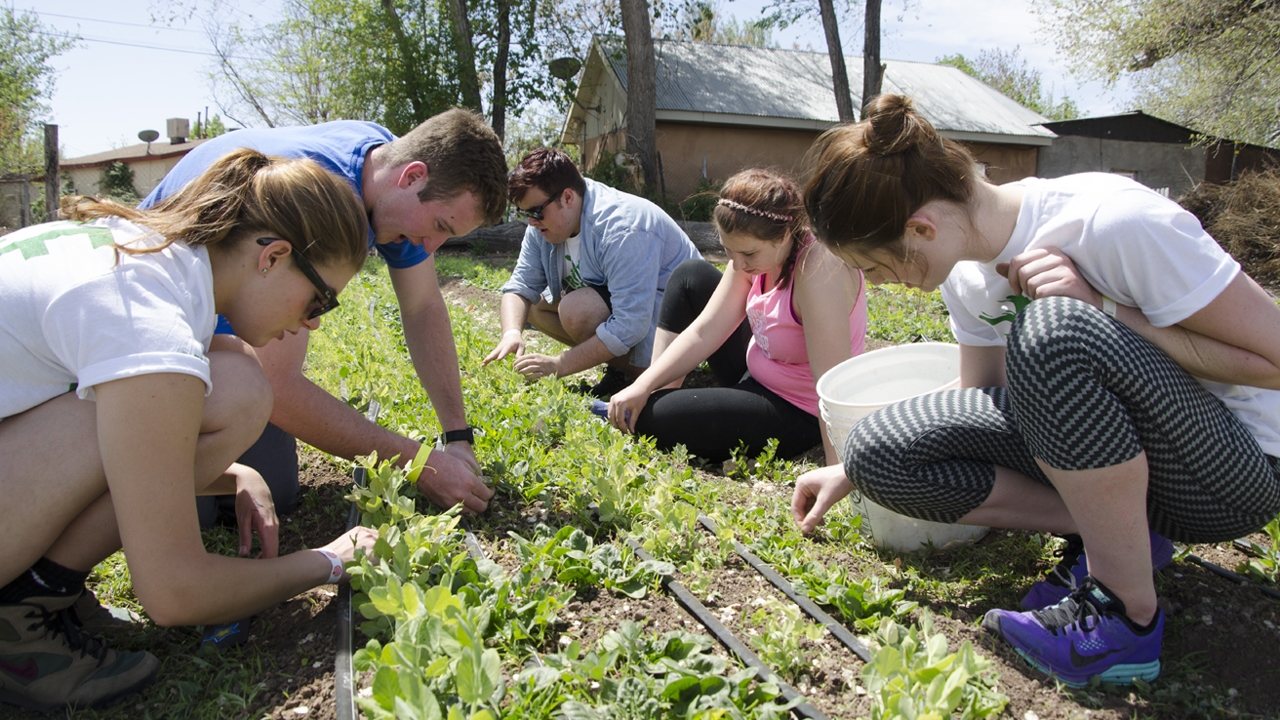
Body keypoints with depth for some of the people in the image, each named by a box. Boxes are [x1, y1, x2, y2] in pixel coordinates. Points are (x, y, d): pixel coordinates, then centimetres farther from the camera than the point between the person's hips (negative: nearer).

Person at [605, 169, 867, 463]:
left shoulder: (817, 269, -32)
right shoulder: (755, 252, -8)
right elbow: (705, 331, -8)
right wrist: (643, 386, -16)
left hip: (797, 415, -8)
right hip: (756, 377, 8)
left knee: (648, 415, -16)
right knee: (690, 276, 11)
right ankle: (664, 389, 14)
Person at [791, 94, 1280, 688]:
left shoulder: (1115, 223, -25)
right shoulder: (967, 272, -4)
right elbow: (985, 399, 9)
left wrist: (1103, 311, -28)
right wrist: (852, 471, 6)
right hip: (1104, 447, 6)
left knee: (1053, 330, -37)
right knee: (878, 449, -13)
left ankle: (1128, 613, -19)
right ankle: (1116, 533, -4)